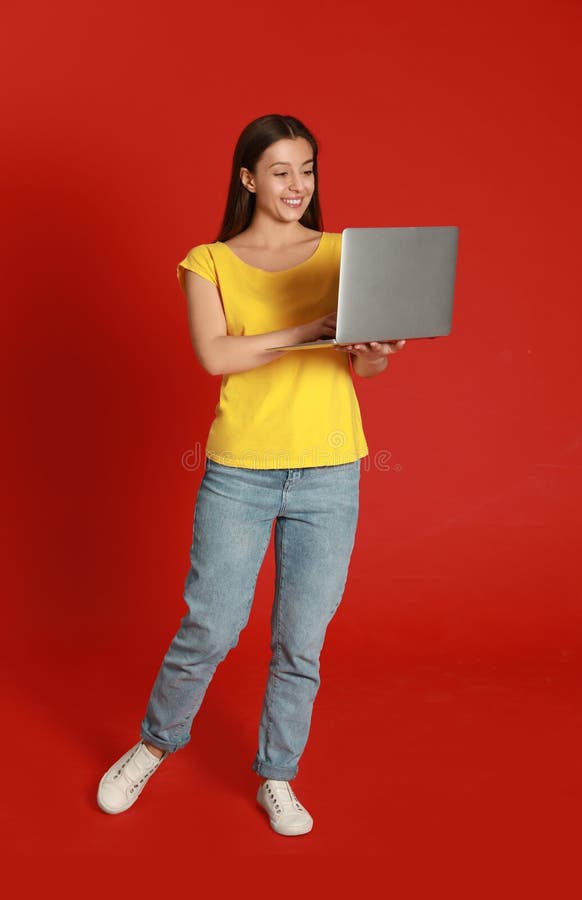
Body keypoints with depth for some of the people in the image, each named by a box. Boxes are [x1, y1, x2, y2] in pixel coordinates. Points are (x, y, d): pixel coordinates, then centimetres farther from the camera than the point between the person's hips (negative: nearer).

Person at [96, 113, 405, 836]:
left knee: (301, 641, 7)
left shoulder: (341, 253, 9)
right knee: (209, 628, 4)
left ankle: (277, 778, 28)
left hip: (329, 473, 2)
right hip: (239, 470, -1)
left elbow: (365, 361, 3)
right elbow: (213, 354, -12)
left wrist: (377, 351, -20)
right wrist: (309, 330, -18)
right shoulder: (209, 261, 4)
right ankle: (153, 746, 32)